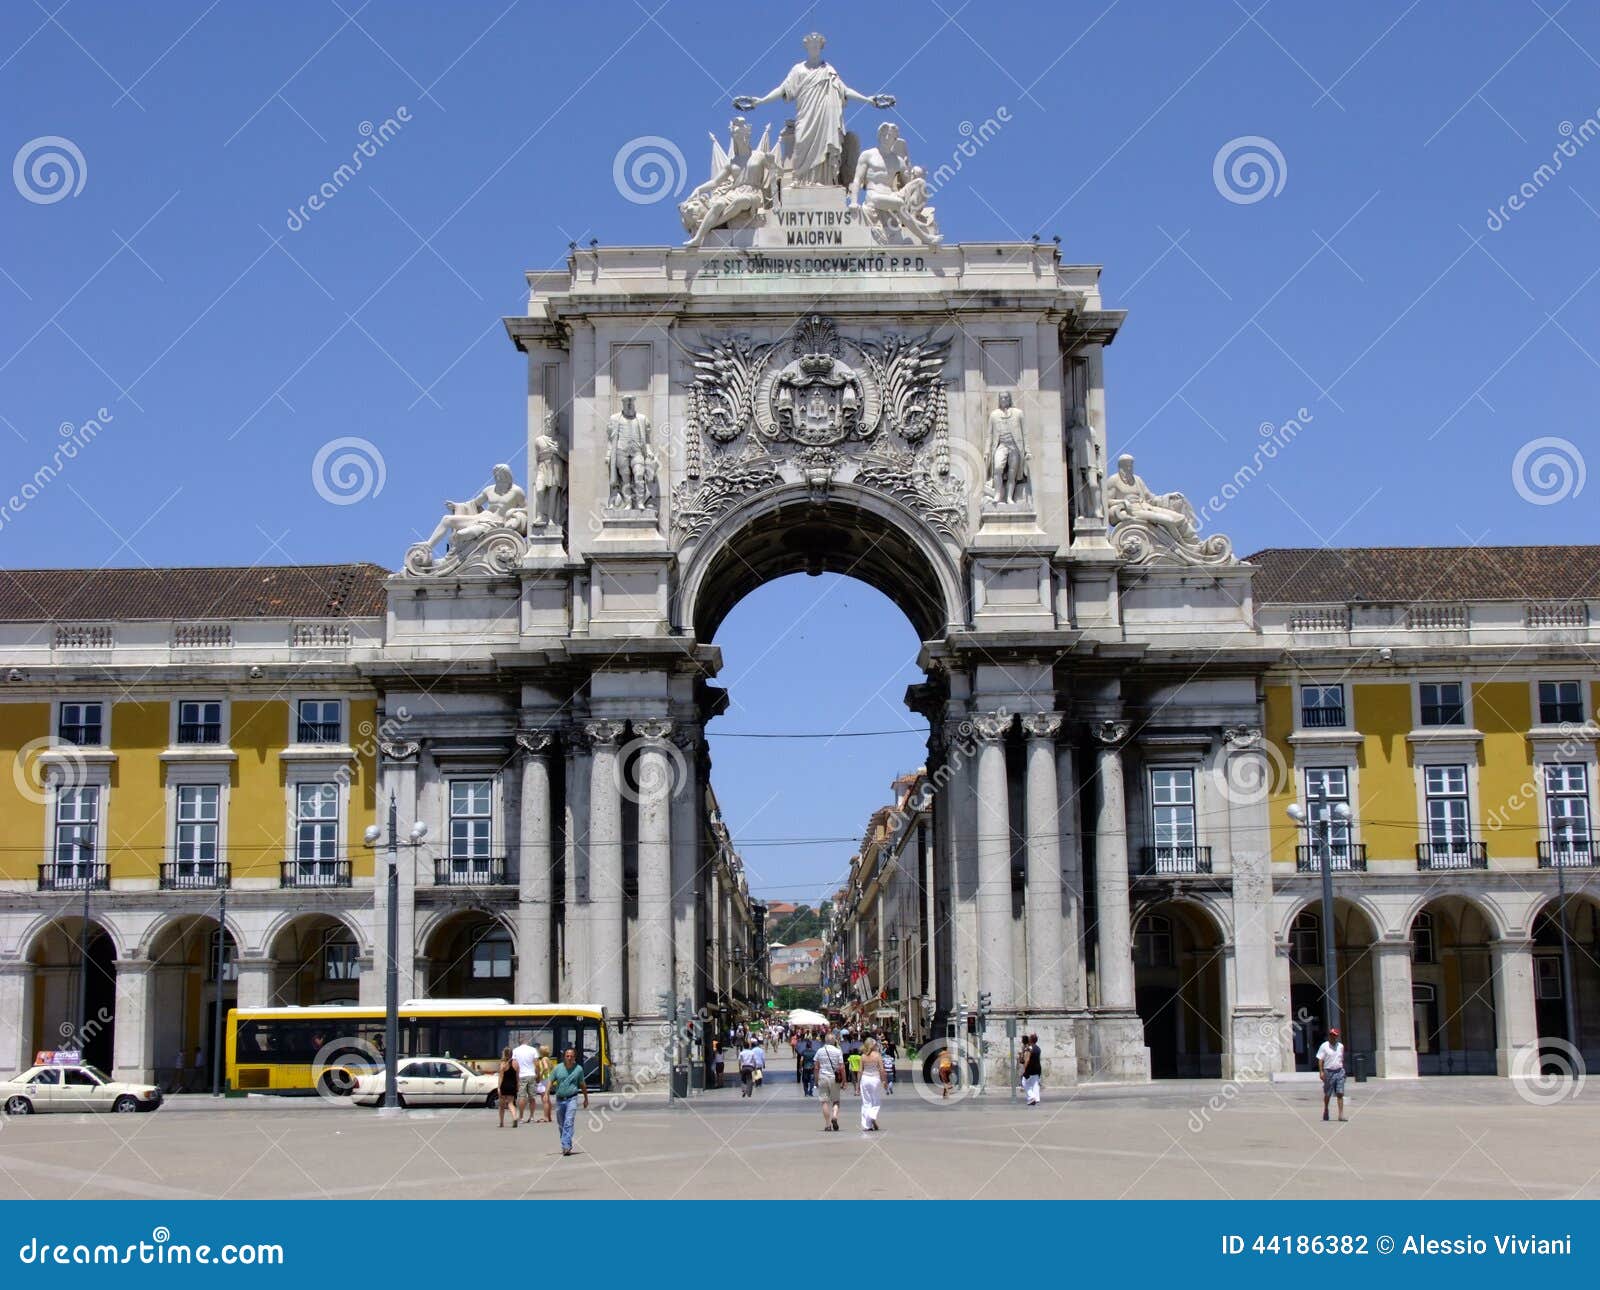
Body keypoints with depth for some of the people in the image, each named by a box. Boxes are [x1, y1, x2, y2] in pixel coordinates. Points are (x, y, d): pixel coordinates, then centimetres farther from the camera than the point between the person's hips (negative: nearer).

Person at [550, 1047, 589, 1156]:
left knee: (569, 1123, -15)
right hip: (559, 1099, 3)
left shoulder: (578, 1069, 1)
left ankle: (566, 1146, -22)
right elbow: (550, 1082, 3)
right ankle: (565, 1146, 27)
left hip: (572, 1099, -3)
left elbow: (582, 1085, 12)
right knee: (562, 1124, 12)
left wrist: (586, 1099, 20)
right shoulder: (558, 1068, 1)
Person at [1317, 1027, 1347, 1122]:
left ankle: (1341, 1115, -8)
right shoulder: (1324, 1046, -4)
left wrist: (1343, 1071, 20)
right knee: (1327, 1094, 8)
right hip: (1329, 1072, -3)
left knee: (1340, 1094, -6)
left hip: (1339, 1072, 3)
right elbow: (1320, 1060, -7)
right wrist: (1321, 1072, -16)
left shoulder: (1341, 1046, 10)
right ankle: (1325, 1110, 30)